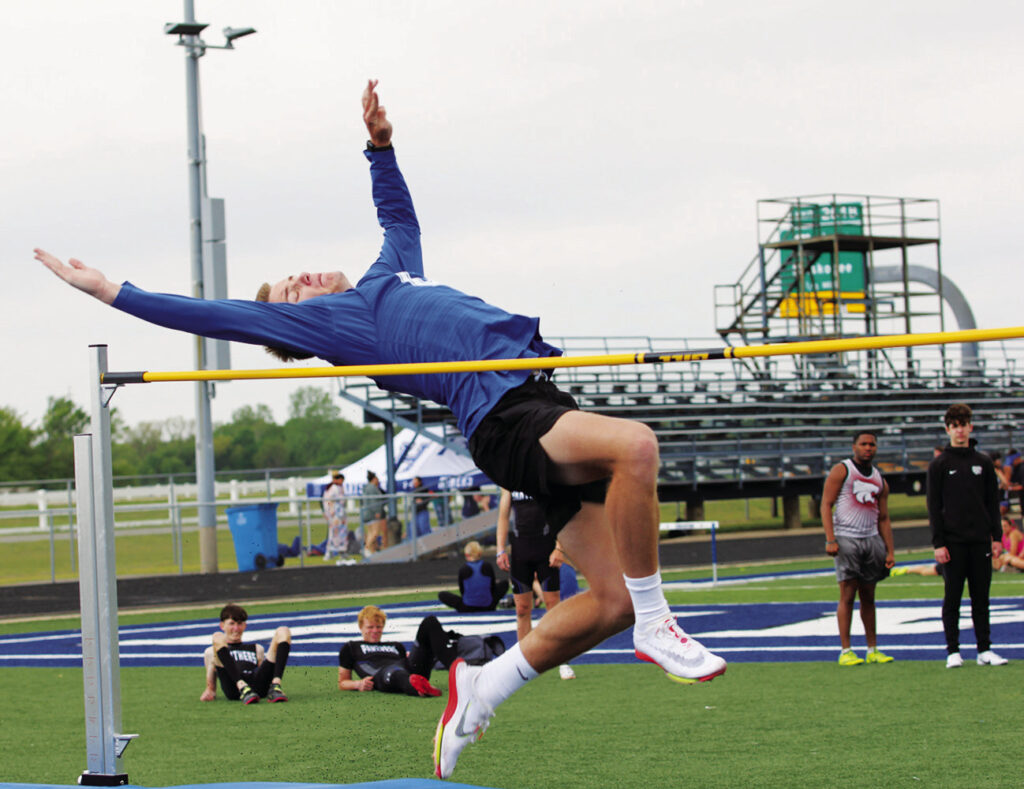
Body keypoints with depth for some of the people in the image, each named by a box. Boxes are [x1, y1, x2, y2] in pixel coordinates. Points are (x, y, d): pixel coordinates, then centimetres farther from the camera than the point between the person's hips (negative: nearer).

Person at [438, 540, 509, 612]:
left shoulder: (463, 569, -12)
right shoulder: (487, 566, -7)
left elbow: (462, 591, -1)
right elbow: (493, 586, 5)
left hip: (468, 608, 0)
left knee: (441, 595, 14)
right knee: (504, 583, 24)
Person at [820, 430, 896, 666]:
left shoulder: (880, 481, 15)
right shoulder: (841, 471, -1)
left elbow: (883, 518, 17)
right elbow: (826, 505, -7)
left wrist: (890, 550, 10)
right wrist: (830, 540, -16)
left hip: (872, 540, 5)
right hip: (846, 539, -5)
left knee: (868, 596, 8)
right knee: (848, 595, -7)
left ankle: (873, 649, 12)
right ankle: (845, 651, -6)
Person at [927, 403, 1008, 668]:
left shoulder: (983, 463, 10)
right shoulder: (939, 465, 2)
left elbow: (993, 502, 13)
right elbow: (934, 507, -1)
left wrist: (997, 536, 5)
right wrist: (938, 543, -8)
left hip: (980, 539, 3)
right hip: (953, 541, -3)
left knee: (981, 597, 5)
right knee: (953, 598, 0)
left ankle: (984, 650, 9)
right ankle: (953, 651, 4)